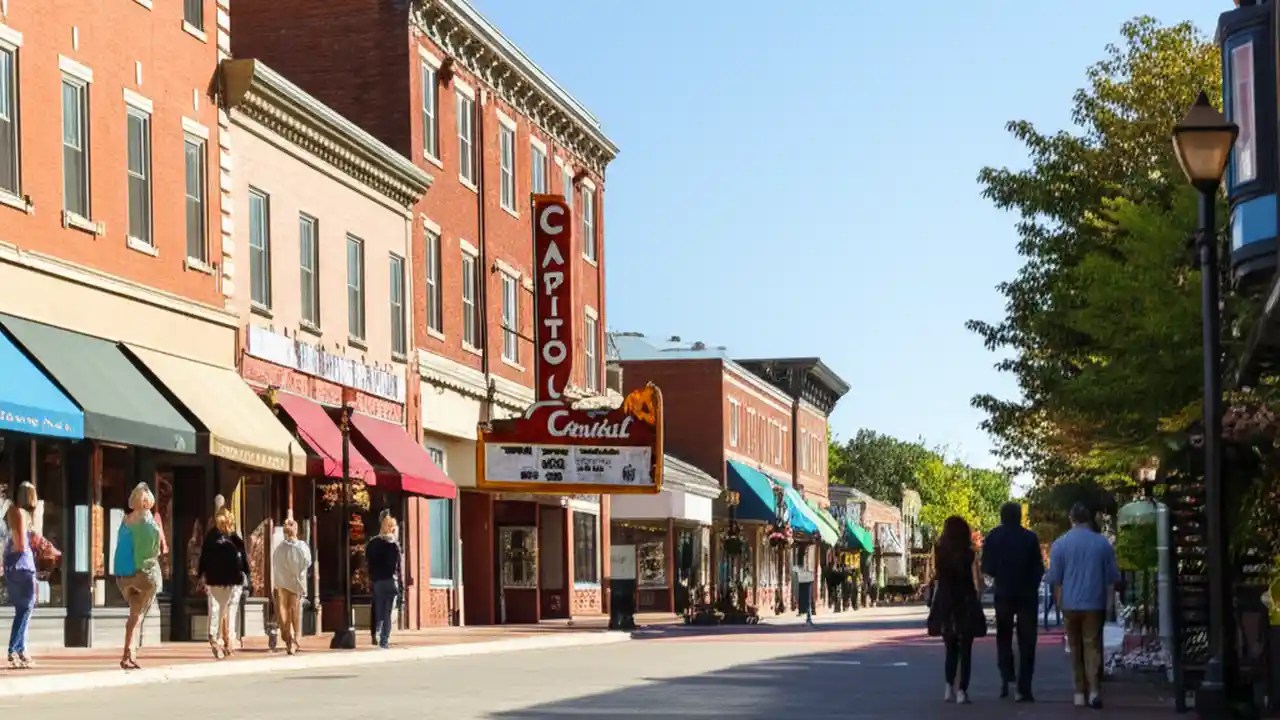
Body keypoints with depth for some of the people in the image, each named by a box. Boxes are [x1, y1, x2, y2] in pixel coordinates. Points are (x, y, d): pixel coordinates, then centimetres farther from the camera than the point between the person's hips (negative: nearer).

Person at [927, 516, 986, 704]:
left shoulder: (938, 552, -4)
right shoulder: (970, 554, -9)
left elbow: (935, 575, 6)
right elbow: (977, 581, -7)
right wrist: (977, 600, 11)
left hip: (944, 604, 2)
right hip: (966, 604, -2)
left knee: (951, 648, 19)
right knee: (965, 650, 4)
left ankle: (950, 688, 11)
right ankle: (961, 691, -4)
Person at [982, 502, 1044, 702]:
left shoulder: (993, 538, -3)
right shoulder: (1030, 538, -7)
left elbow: (987, 568, -1)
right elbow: (1039, 568, -6)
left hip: (1003, 594, 1)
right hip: (1027, 594, -1)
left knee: (1004, 637, 18)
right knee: (1026, 641, 4)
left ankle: (1007, 677, 1)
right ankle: (1024, 688, -1)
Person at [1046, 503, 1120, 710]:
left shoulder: (1060, 544, -3)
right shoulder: (1103, 543, -1)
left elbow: (1055, 579, 1)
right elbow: (1112, 578, 5)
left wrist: (1060, 603, 13)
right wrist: (1106, 598, 18)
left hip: (1071, 604, 0)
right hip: (1094, 604, 0)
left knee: (1075, 648, 11)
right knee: (1092, 646, 0)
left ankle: (1080, 692, 12)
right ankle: (1094, 689, -16)